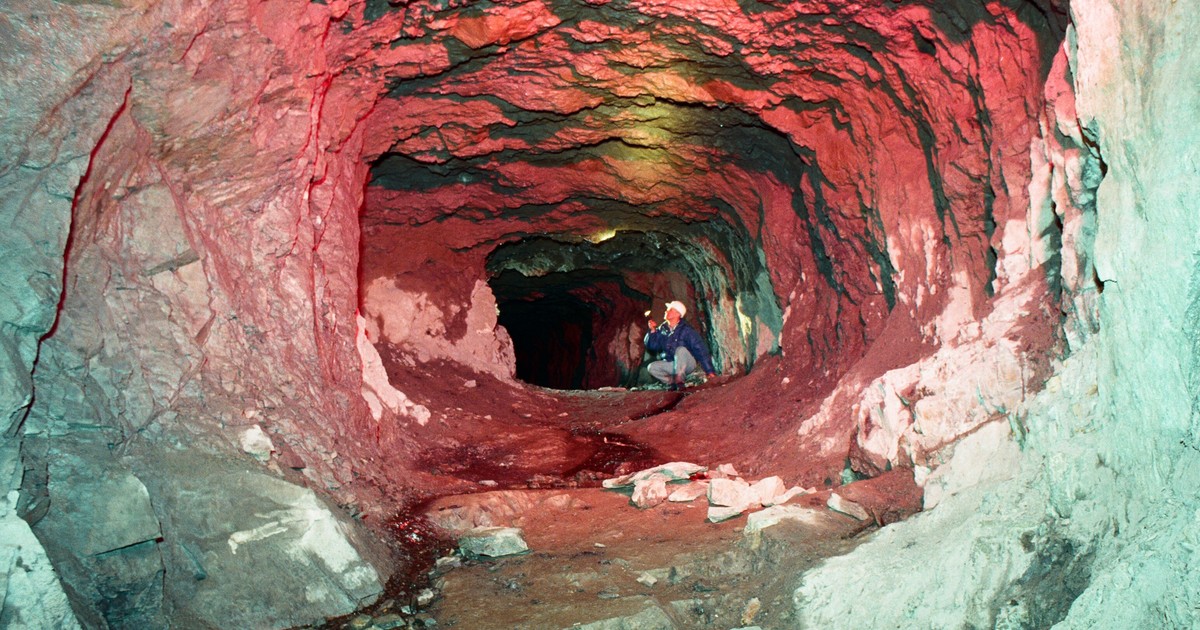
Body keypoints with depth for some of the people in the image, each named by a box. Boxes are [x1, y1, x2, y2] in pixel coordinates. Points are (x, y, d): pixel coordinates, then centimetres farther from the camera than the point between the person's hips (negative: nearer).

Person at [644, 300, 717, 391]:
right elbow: (652, 346, 0)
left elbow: (701, 349, -21)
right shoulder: (662, 328, -2)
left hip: (688, 364, -5)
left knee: (680, 349, -34)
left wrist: (709, 370, -27)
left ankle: (679, 381, -27)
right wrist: (653, 331, -16)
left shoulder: (686, 330, -17)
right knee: (651, 367, -16)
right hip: (672, 365, 5)